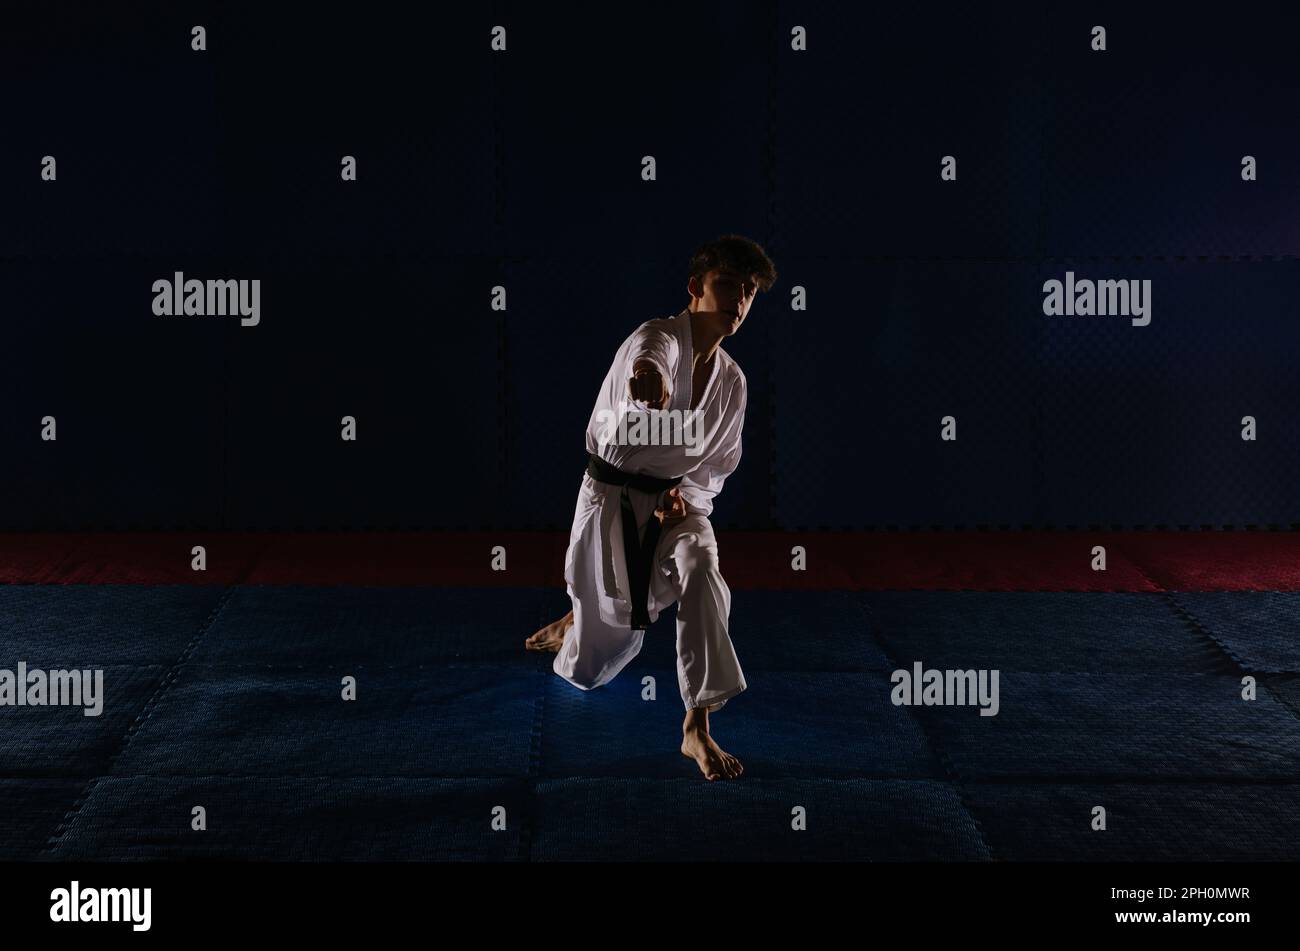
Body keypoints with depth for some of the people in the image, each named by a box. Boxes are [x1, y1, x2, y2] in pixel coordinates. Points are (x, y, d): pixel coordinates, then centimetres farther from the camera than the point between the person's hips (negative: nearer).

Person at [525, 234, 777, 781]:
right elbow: (650, 354, -44)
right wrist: (648, 375, -70)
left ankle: (697, 729, -29)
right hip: (611, 496, -4)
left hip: (678, 501, 4)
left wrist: (688, 495, -9)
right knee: (594, 665, 4)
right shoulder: (659, 338, -16)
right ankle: (578, 627, 46)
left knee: (700, 570, -33)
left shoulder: (732, 382, 4)